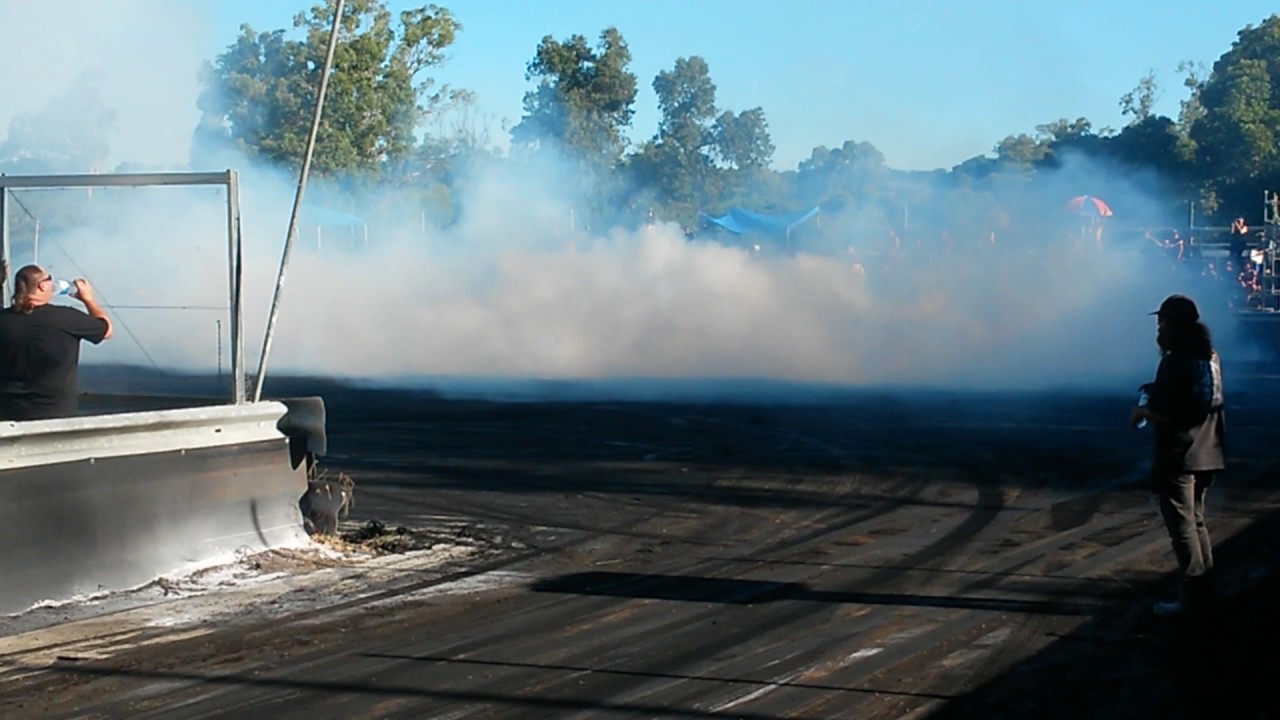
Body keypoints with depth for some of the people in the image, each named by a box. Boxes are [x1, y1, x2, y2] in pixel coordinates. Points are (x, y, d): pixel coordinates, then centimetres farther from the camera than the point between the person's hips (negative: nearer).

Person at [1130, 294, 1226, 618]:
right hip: (1206, 453, 9)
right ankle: (1203, 589, 21)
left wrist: (1142, 412, -2)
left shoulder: (1175, 361, -18)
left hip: (1179, 455, -9)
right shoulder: (1210, 355, 8)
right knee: (1196, 520, 18)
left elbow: (1166, 413, -21)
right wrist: (1157, 391, 20)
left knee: (1181, 524, -4)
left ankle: (1192, 594, -4)